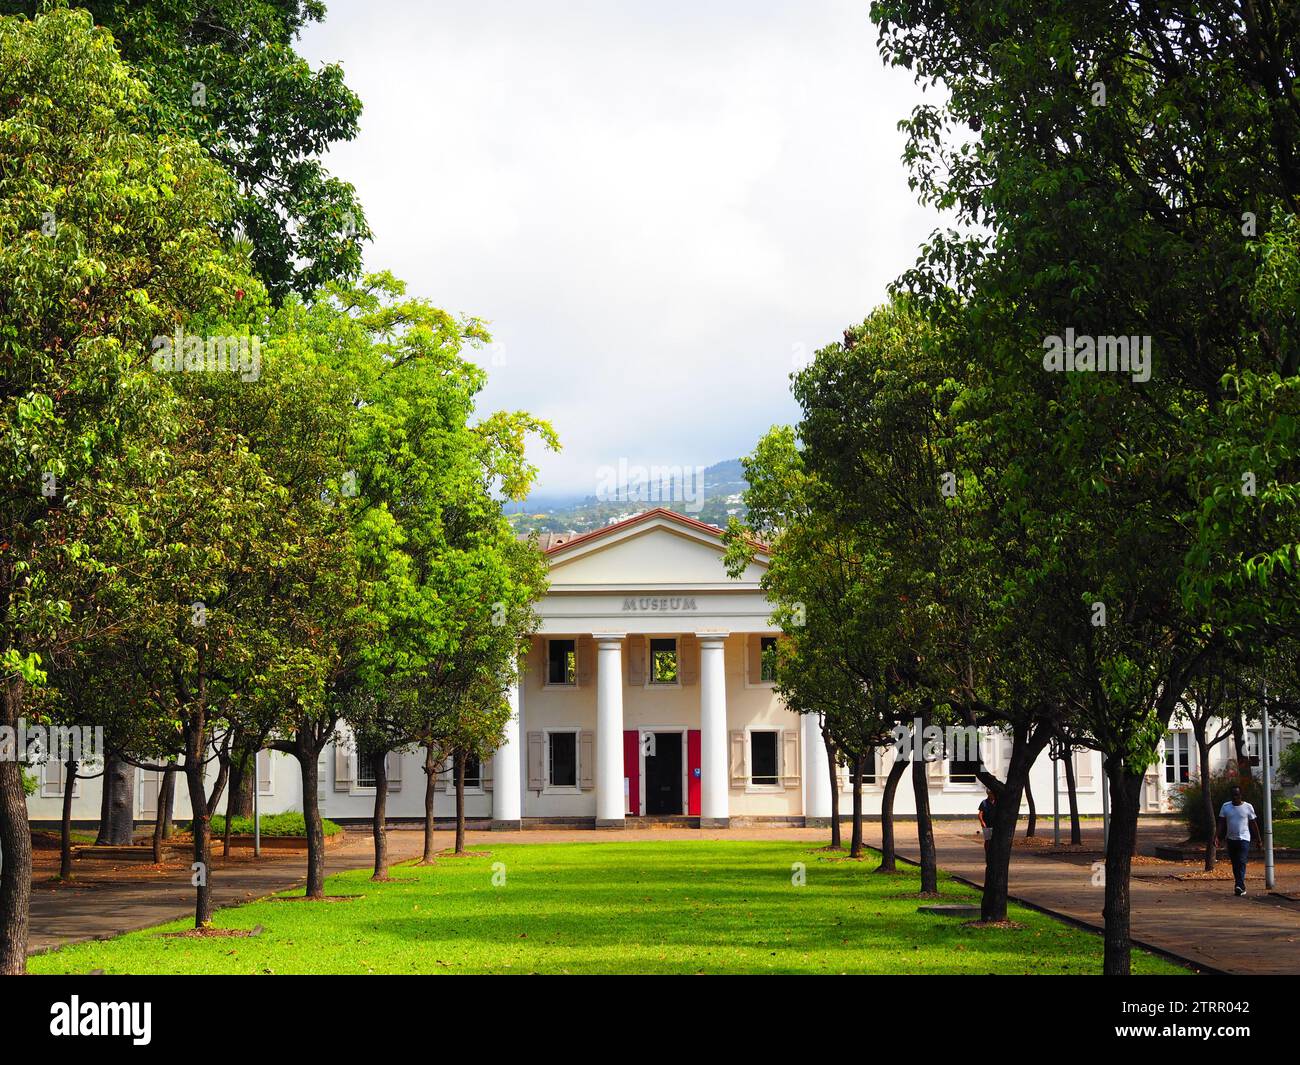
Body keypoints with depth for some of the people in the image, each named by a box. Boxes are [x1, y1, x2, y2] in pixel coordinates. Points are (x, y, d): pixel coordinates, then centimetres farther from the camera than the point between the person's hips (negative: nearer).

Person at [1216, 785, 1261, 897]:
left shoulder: (1248, 807, -2)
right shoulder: (1225, 807, 3)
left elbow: (1254, 824, 4)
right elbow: (1221, 823, 2)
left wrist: (1258, 840, 6)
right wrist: (1217, 836, -10)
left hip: (1244, 839, -4)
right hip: (1231, 839, 4)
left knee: (1241, 862, -16)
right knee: (1235, 864, 9)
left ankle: (1239, 886, -23)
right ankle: (1241, 886, 20)